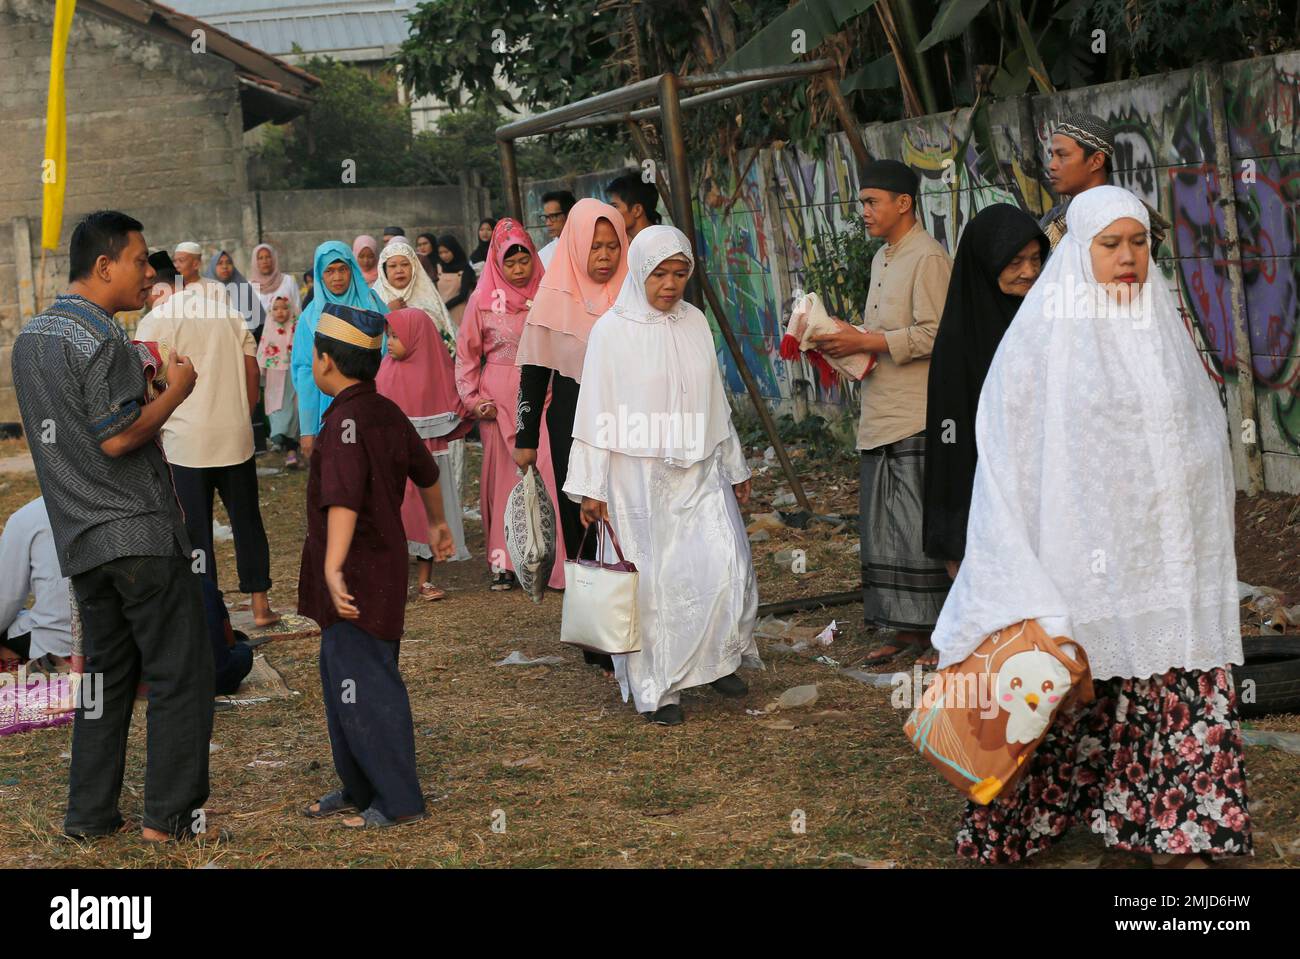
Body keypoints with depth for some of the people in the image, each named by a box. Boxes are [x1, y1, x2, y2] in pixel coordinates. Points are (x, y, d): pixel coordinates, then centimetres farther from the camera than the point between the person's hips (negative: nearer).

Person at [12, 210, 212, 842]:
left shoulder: (31, 334, 14)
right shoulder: (99, 337, -16)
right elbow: (118, 437, -21)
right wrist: (176, 390, -9)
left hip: (80, 539, 9)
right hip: (138, 532, -9)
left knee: (107, 672, 16)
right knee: (180, 673, 1)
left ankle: (89, 813, 18)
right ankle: (170, 814, 3)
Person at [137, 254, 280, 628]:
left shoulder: (154, 321, -4)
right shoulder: (230, 314, 10)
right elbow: (253, 375, 9)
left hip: (187, 440, -4)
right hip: (236, 436, 4)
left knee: (197, 529, 4)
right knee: (247, 522, 13)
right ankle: (260, 604, 18)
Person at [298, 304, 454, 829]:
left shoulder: (346, 422, -20)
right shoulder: (388, 413, 9)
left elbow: (344, 500, -34)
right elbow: (425, 471, 25)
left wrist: (333, 568, -42)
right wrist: (436, 524, 42)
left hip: (357, 579, -10)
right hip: (385, 565, 10)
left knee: (365, 687, -4)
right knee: (340, 677, 18)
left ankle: (400, 801, 3)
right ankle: (359, 789, 28)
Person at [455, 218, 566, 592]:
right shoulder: (483, 299, 4)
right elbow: (466, 353, 8)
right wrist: (473, 400, 0)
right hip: (500, 403, 0)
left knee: (547, 475, -7)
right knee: (503, 477, 3)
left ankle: (555, 560, -3)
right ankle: (504, 562, 9)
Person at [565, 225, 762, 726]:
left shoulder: (694, 322, 7)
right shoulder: (612, 331, -6)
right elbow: (595, 412, -5)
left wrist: (735, 467, 19)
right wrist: (590, 487, -6)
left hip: (699, 472, 4)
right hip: (638, 475, -4)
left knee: (726, 565, -5)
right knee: (651, 579, 0)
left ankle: (717, 658, 18)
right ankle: (657, 689, 13)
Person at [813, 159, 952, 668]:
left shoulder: (927, 258, -11)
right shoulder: (882, 258, 19)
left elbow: (932, 335, -18)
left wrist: (864, 342, -17)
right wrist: (847, 338, 7)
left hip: (918, 416, -9)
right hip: (881, 415, 10)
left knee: (920, 526, -6)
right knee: (883, 526, 10)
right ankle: (907, 628, 18)